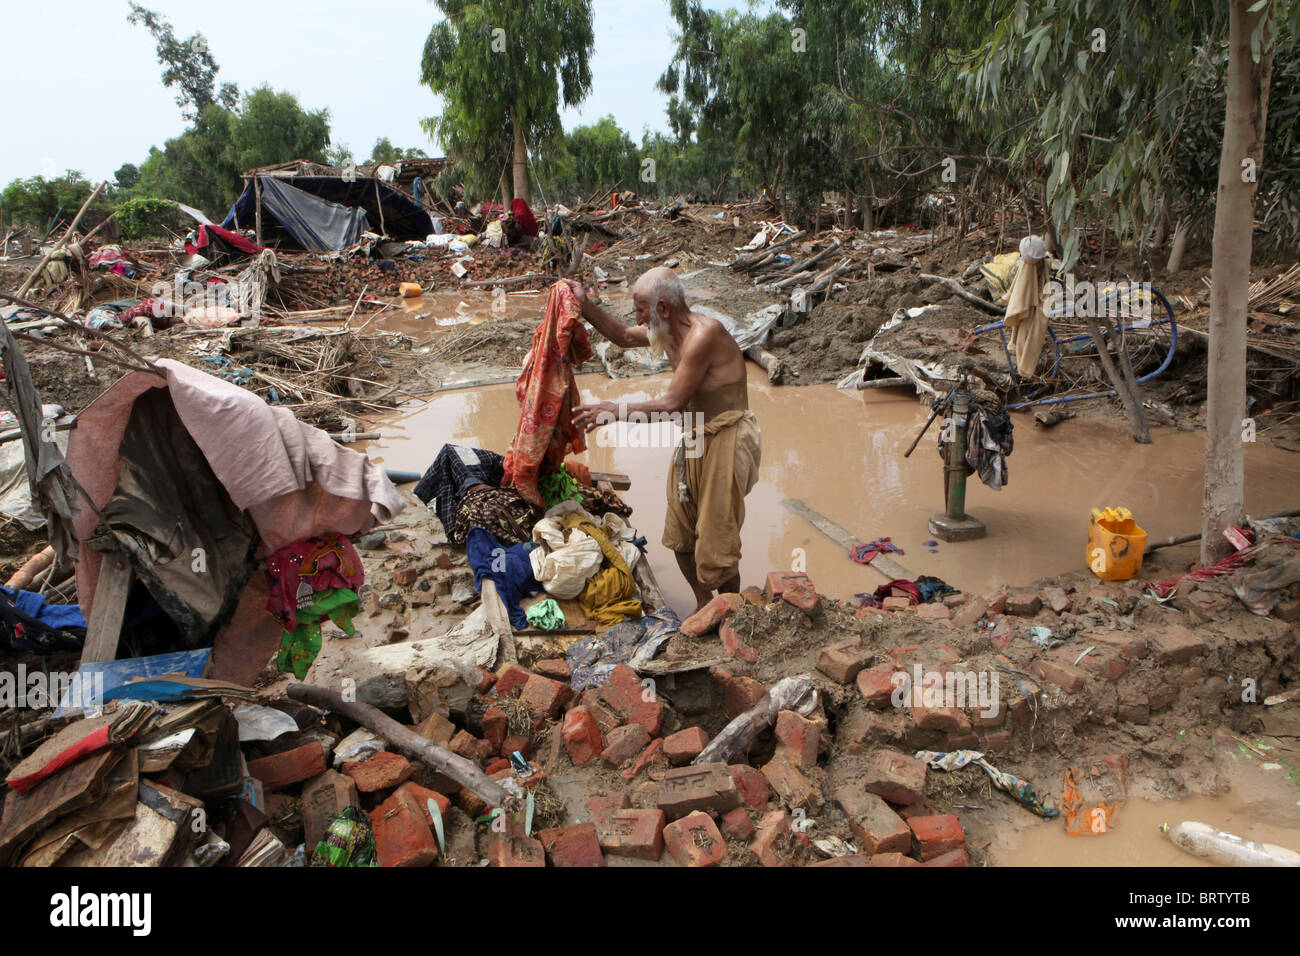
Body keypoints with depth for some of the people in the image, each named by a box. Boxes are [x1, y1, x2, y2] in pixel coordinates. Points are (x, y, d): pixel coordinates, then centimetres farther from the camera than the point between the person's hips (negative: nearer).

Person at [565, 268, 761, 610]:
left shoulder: (704, 333, -23)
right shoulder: (668, 332, 5)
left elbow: (672, 404, -24)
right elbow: (624, 336, 25)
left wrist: (615, 411, -18)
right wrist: (585, 306, 15)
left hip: (725, 442, -9)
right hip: (693, 441, 9)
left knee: (716, 539, -1)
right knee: (680, 535, 15)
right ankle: (703, 608, 33)